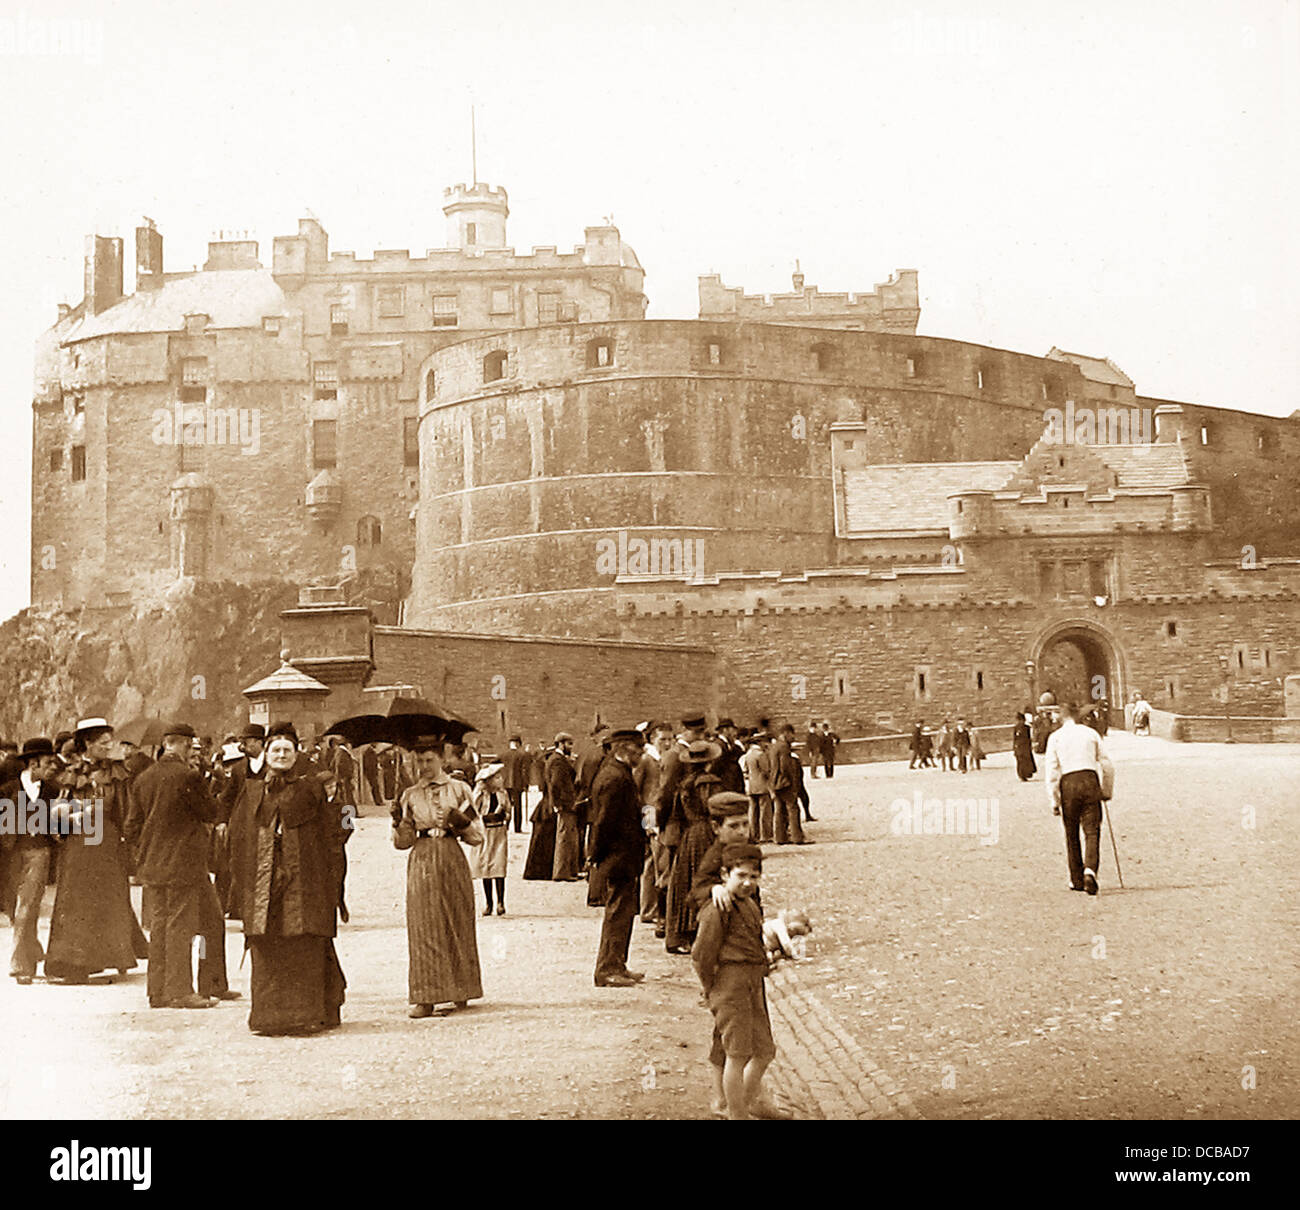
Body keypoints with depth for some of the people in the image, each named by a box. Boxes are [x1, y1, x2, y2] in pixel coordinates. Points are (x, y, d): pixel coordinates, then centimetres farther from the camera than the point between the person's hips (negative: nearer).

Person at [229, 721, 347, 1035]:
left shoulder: (311, 787, 4)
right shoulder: (252, 791, 12)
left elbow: (332, 832, 1)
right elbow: (237, 833, 13)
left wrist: (331, 877, -7)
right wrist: (243, 877, 4)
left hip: (304, 878, -2)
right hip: (263, 878, 2)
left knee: (307, 949, -3)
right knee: (267, 950, 1)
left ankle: (310, 1014, 2)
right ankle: (270, 1016, 5)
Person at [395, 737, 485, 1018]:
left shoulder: (459, 789, 5)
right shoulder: (410, 795, 12)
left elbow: (478, 837, 4)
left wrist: (460, 821, -14)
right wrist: (399, 824, -6)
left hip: (451, 861, -1)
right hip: (421, 862, 1)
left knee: (455, 926, 1)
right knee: (423, 927, -5)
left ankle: (455, 993, 10)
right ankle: (426, 996, -4)